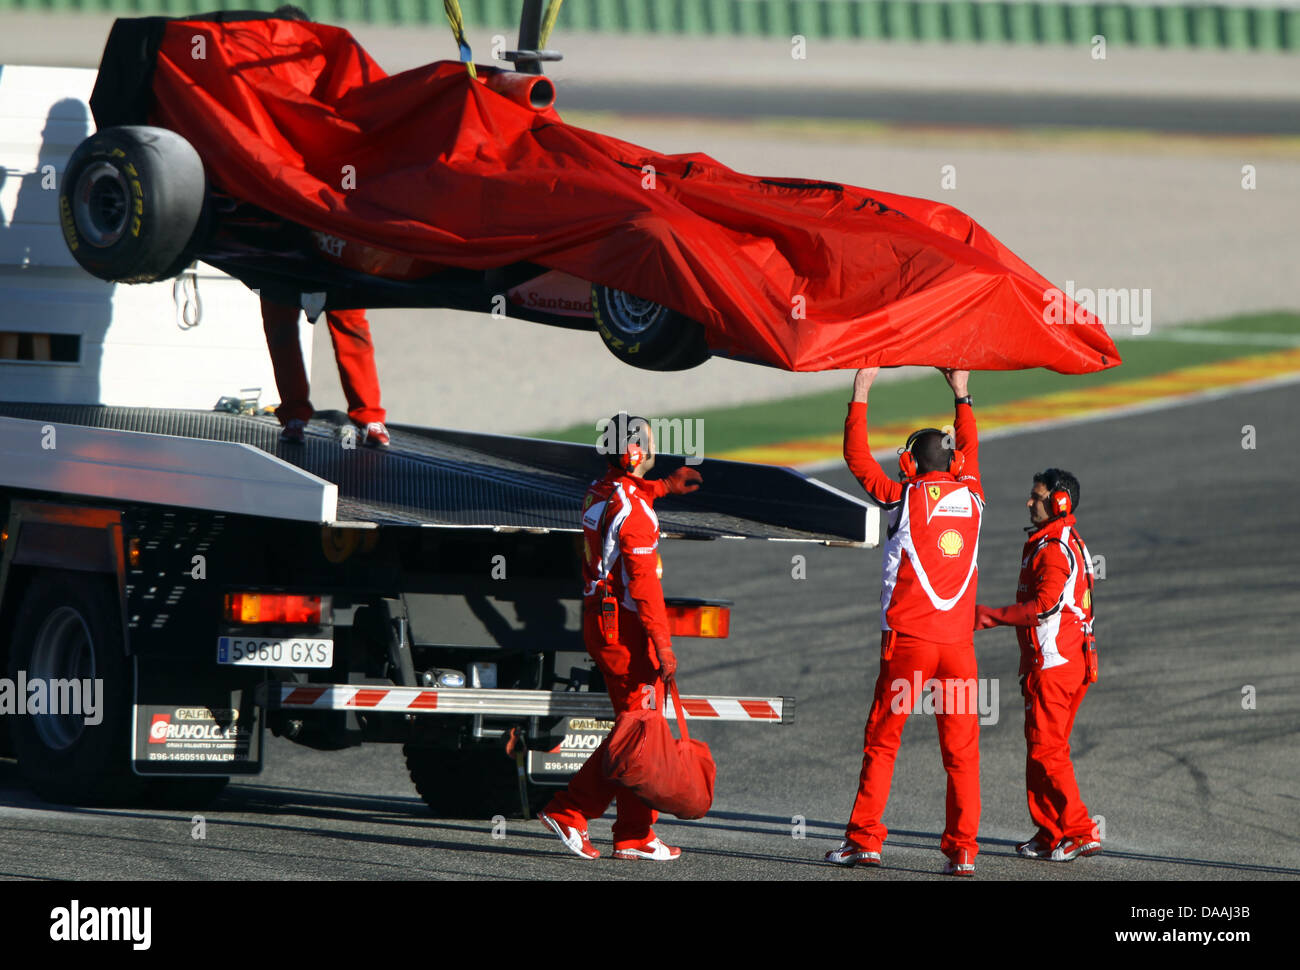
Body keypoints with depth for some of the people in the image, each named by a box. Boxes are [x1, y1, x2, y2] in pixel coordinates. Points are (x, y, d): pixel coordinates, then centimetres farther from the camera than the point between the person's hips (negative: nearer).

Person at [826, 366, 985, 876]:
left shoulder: (905, 498, -2)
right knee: (961, 749, 2)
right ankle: (963, 849, -4)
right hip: (958, 641, 3)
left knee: (882, 741, 5)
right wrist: (961, 396, 40)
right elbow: (969, 454, 29)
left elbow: (858, 460, 10)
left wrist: (860, 394, 17)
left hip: (907, 639, -2)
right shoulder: (970, 496, 8)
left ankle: (864, 838, 3)